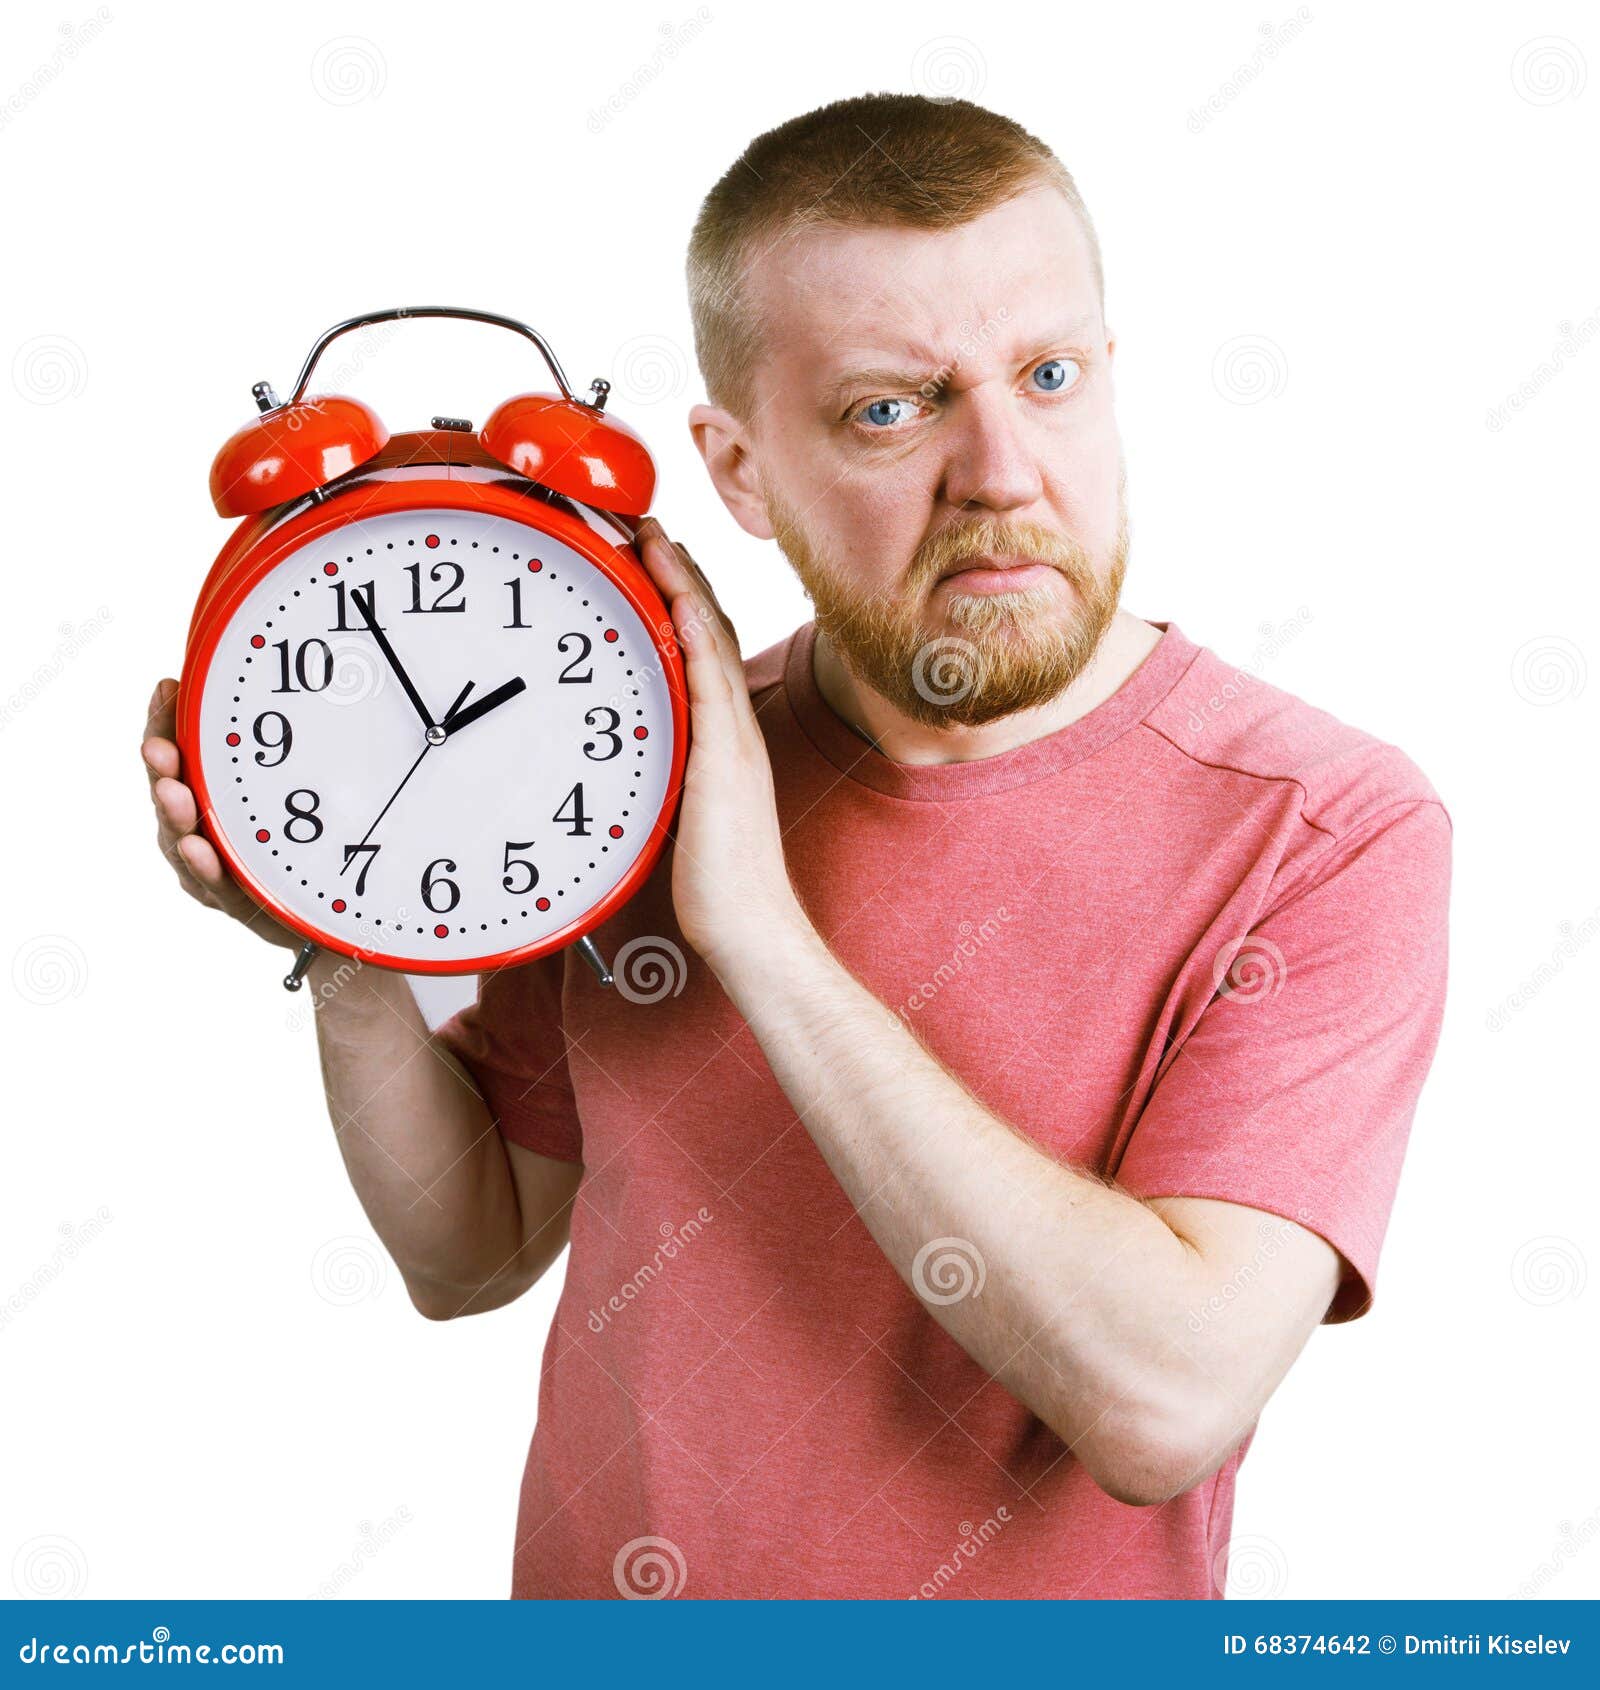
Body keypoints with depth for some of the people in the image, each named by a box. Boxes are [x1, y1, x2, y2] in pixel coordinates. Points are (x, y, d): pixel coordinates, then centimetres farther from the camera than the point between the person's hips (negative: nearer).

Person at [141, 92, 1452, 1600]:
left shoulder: (1324, 834, -20)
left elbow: (1166, 1397, -30)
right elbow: (478, 1252, 0)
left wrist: (756, 926, -28)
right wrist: (350, 953, -18)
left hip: (1029, 1659, -3)